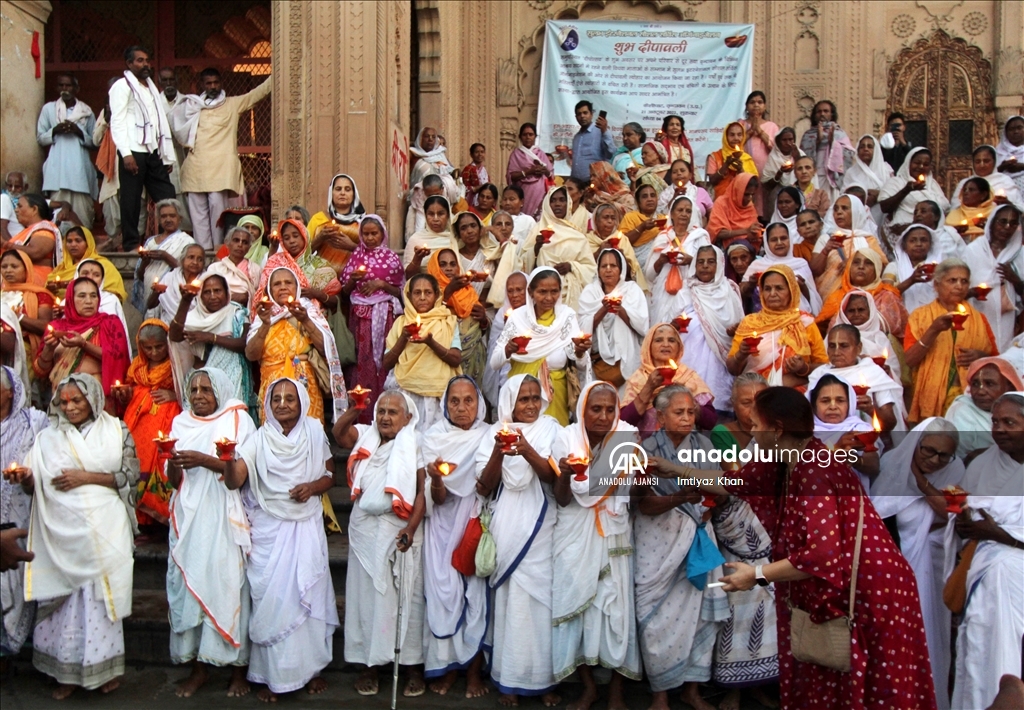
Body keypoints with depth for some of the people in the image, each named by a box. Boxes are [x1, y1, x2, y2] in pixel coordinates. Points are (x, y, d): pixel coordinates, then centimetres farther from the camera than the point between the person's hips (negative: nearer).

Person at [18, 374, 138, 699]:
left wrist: (86, 477, -9)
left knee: (101, 594, 0)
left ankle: (106, 666, 14)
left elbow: (131, 475, -1)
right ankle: (68, 671, 14)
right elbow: (37, 487, 8)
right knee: (64, 597, 2)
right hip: (62, 530, 2)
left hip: (104, 527, -2)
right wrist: (25, 477, -14)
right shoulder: (49, 437, 11)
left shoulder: (116, 431, 6)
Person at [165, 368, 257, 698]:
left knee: (228, 584, -5)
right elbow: (174, 480, 10)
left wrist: (204, 460, -17)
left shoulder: (237, 420, 2)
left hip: (224, 518, -4)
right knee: (189, 584, 2)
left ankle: (238, 666, 6)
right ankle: (198, 665, 15)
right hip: (188, 518, 4)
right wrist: (173, 463, -12)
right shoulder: (181, 423, 13)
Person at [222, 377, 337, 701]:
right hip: (268, 530, -1)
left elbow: (330, 475, 8)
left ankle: (311, 668, 25)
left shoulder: (315, 434, 1)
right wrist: (229, 459, -35)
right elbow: (233, 482, -15)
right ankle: (272, 676, 17)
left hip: (306, 528, 1)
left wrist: (313, 486, -12)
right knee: (271, 599, 2)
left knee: (308, 597, 8)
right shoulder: (259, 439, -4)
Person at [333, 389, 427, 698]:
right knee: (367, 595, 10)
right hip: (366, 529, 4)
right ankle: (369, 664, 21)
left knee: (405, 597, 4)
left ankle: (413, 666, 14)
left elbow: (423, 491, -10)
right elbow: (338, 432, -10)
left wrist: (411, 527, -19)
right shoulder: (365, 437, 8)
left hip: (400, 529, -3)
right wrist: (353, 410, -25)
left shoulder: (416, 445, -4)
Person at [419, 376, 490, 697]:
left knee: (476, 592, -1)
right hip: (443, 528, 1)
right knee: (444, 592, 1)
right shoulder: (435, 437, 0)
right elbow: (438, 499, -6)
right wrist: (436, 479, -26)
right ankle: (448, 666, 18)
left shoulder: (489, 437, 0)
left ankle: (474, 670, 14)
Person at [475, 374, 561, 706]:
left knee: (541, 595, -1)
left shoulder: (551, 430, 5)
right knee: (509, 598, 1)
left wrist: (528, 451, -22)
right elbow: (485, 486, 0)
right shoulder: (495, 432, 5)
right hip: (506, 526, 0)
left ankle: (545, 677, 11)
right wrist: (498, 453, -17)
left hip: (540, 525, 0)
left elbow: (554, 476, -6)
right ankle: (510, 678, 12)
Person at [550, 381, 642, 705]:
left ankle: (617, 688, 16)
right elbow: (562, 499, -7)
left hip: (614, 533, 0)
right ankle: (588, 686, 17)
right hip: (575, 535, 0)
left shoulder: (626, 437, -6)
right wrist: (565, 473, -26)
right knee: (575, 600, 1)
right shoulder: (567, 439, -6)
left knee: (616, 602, -1)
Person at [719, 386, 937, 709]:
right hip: (836, 593, 9)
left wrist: (756, 575, -22)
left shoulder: (814, 470, -26)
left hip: (871, 592, -9)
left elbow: (822, 554, -32)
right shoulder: (790, 462, 1)